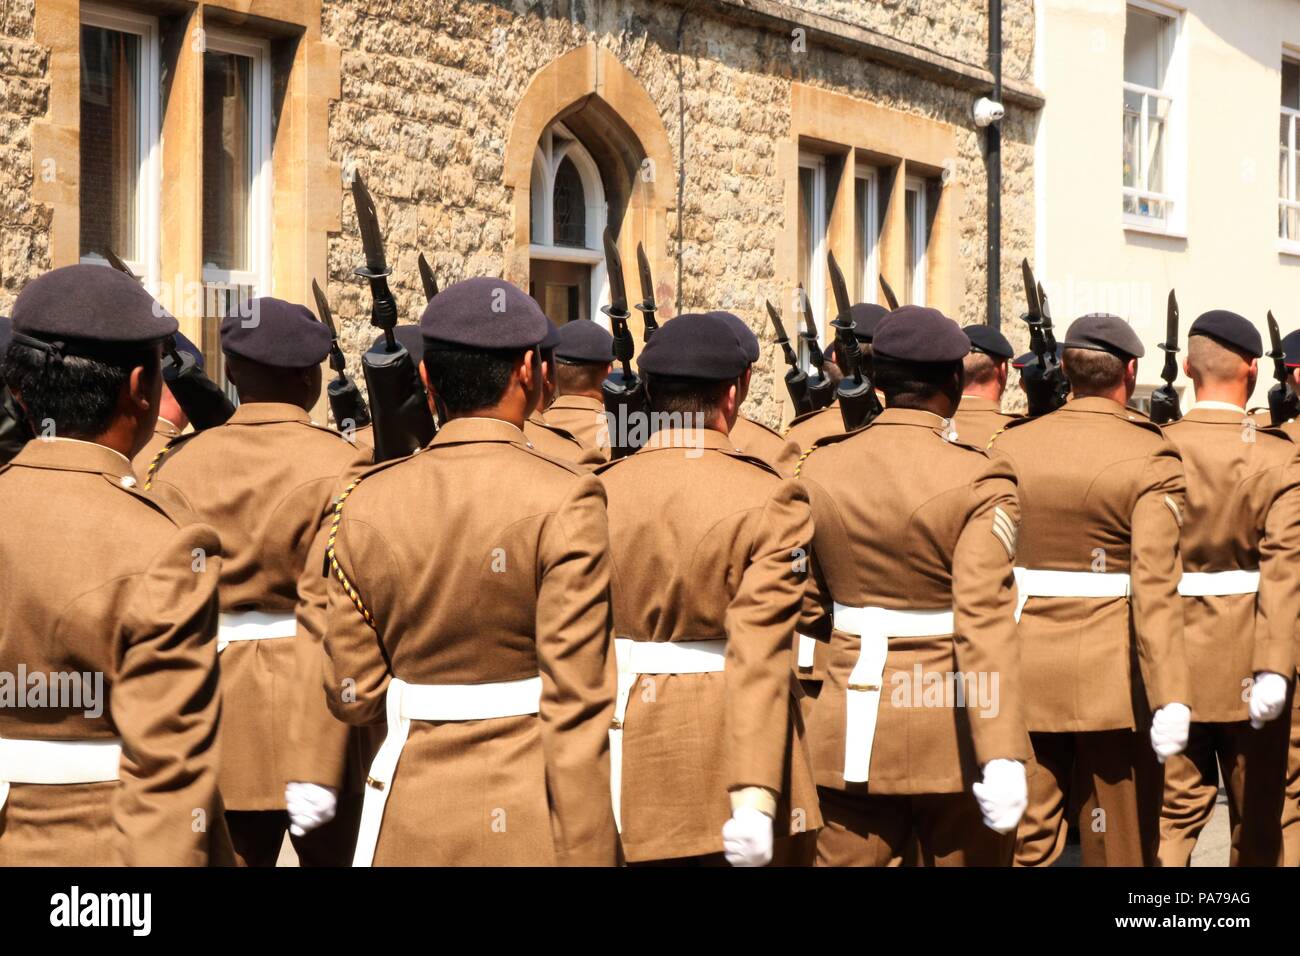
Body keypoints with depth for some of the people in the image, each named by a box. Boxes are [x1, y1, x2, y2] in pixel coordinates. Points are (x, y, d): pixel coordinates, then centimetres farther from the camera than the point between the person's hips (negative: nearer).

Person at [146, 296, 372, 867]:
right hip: (303, 700, -2)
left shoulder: (181, 463, 0)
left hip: (215, 710, 2)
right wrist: (316, 767, -18)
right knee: (332, 853, 15)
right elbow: (327, 621, -17)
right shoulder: (339, 467, -10)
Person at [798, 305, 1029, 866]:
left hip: (853, 723, 3)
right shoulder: (978, 482, -13)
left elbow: (806, 607, 7)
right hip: (950, 726, -3)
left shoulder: (820, 468, 0)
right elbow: (983, 623, -23)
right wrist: (1002, 760, -27)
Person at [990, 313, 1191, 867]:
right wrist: (1171, 697, -23)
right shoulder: (1151, 458, -9)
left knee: (1023, 842, 6)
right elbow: (1154, 586, -20)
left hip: (1024, 672, 3)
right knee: (1119, 846, 9)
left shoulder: (1009, 446, 2)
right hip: (1111, 675, -3)